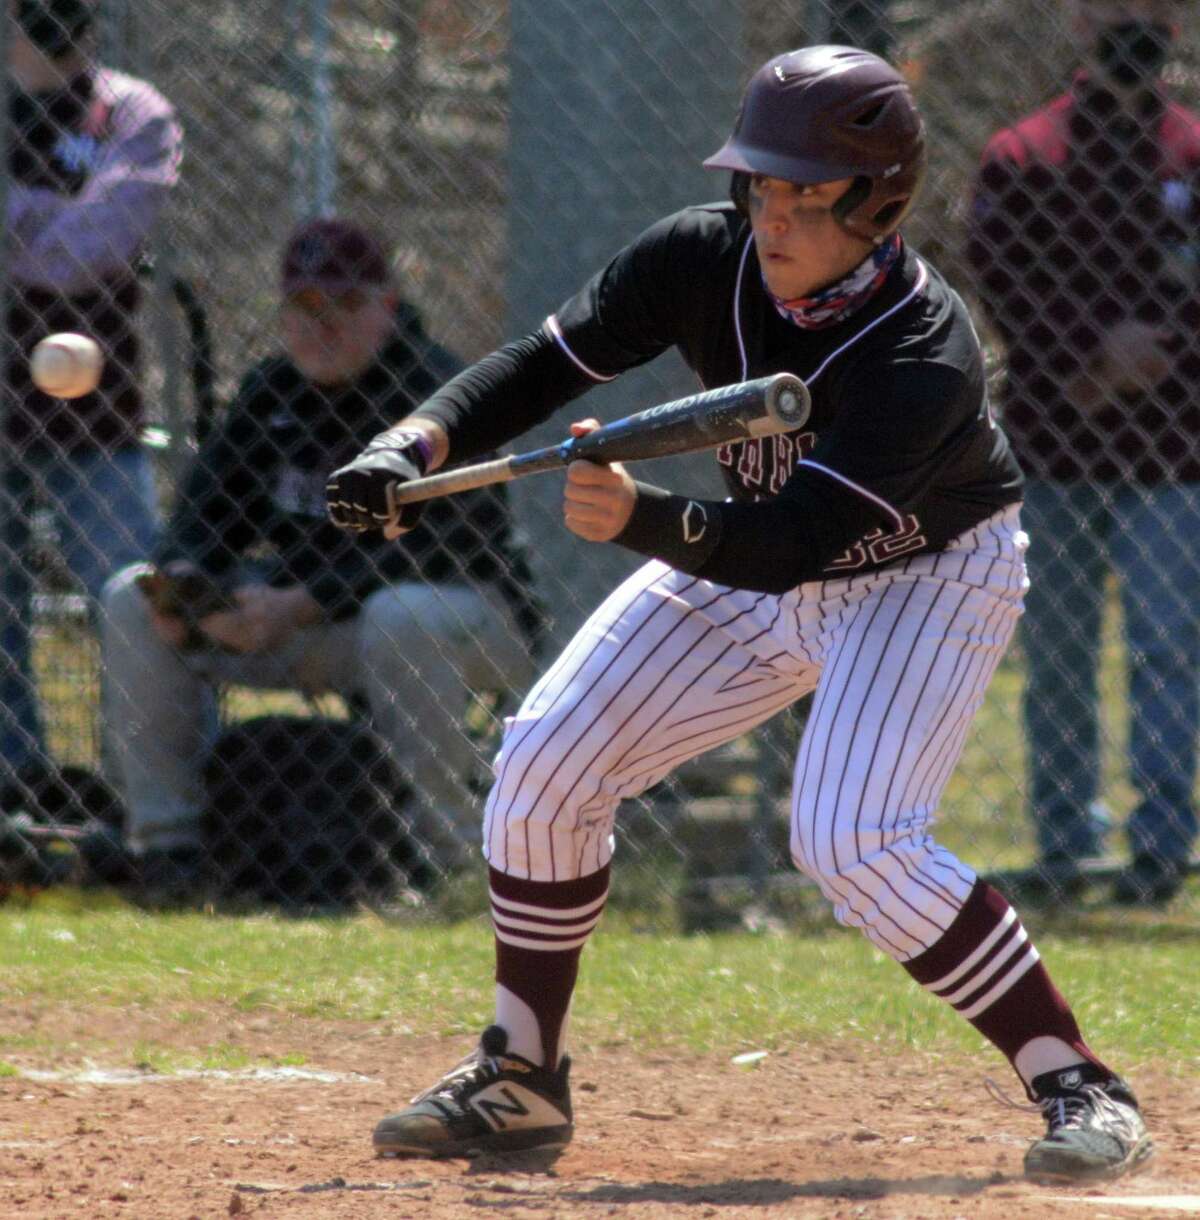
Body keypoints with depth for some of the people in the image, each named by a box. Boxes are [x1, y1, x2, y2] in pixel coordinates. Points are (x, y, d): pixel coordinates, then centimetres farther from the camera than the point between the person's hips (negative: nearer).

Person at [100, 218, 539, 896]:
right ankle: (166, 835, -8)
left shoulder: (436, 395, -16)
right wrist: (180, 580, -21)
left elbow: (423, 548, -27)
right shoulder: (272, 391, 6)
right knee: (133, 599, -7)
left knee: (400, 616, -42)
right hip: (298, 623, 7)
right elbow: (211, 506, 4)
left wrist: (297, 609, -37)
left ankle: (440, 854, -28)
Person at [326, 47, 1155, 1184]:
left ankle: (1080, 1090, -15)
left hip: (925, 581, -6)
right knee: (546, 760, -3)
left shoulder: (927, 356, -35)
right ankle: (519, 1080, 13)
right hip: (745, 558, 6)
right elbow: (548, 359, -12)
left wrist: (647, 520, -57)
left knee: (852, 840, -26)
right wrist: (417, 442, -28)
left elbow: (789, 546, -41)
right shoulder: (703, 258, -20)